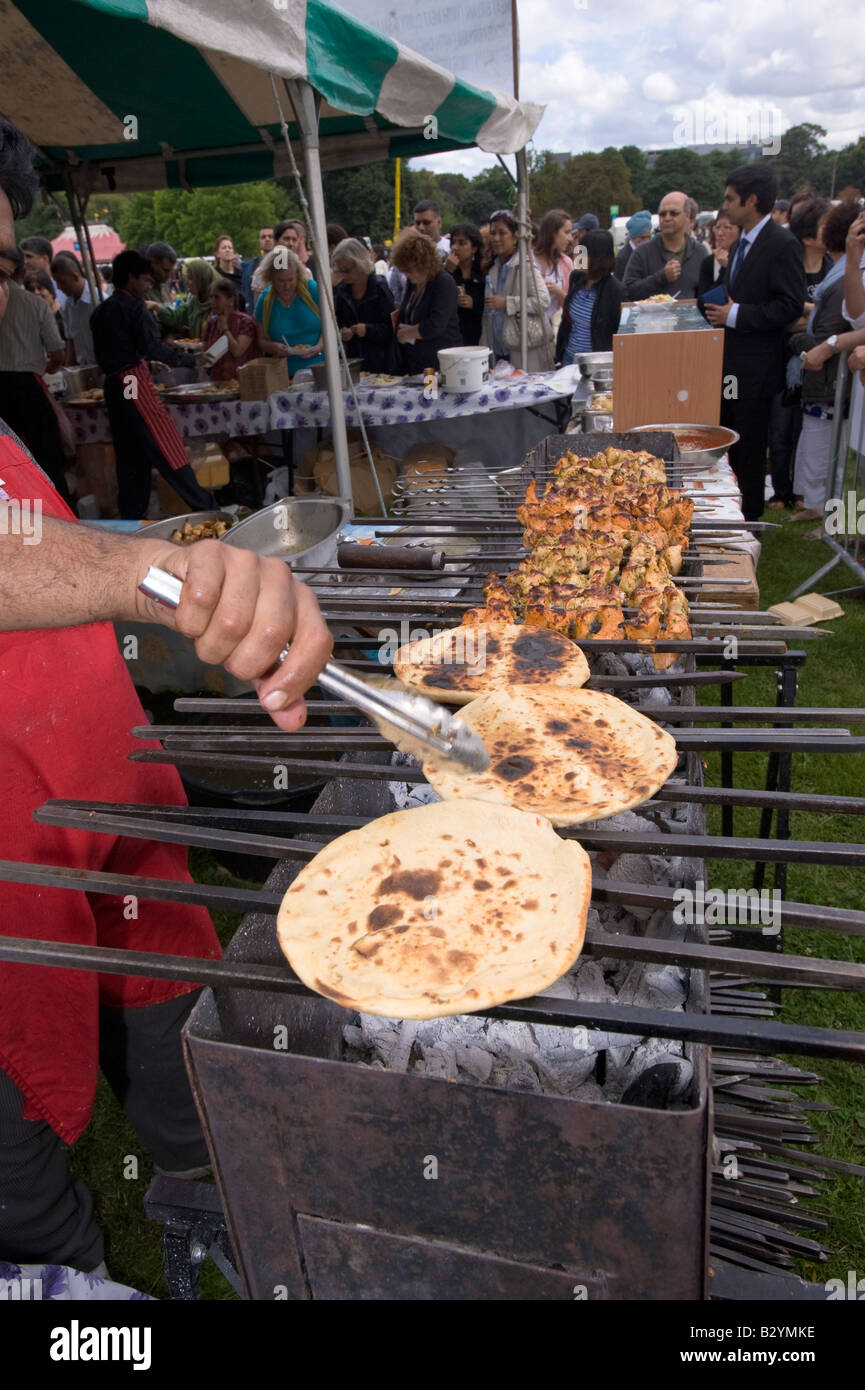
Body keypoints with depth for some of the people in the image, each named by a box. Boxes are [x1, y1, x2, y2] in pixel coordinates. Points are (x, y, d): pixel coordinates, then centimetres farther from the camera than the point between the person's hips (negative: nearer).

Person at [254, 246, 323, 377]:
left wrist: (318, 348, -16)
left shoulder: (312, 289, 2)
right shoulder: (264, 300, 8)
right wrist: (273, 347, -9)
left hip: (319, 370, -2)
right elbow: (261, 341, 13)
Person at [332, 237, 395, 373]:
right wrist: (342, 332, -6)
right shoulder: (341, 289, 8)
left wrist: (368, 330, -22)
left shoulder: (379, 287, -6)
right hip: (353, 361, 4)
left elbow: (391, 327, -8)